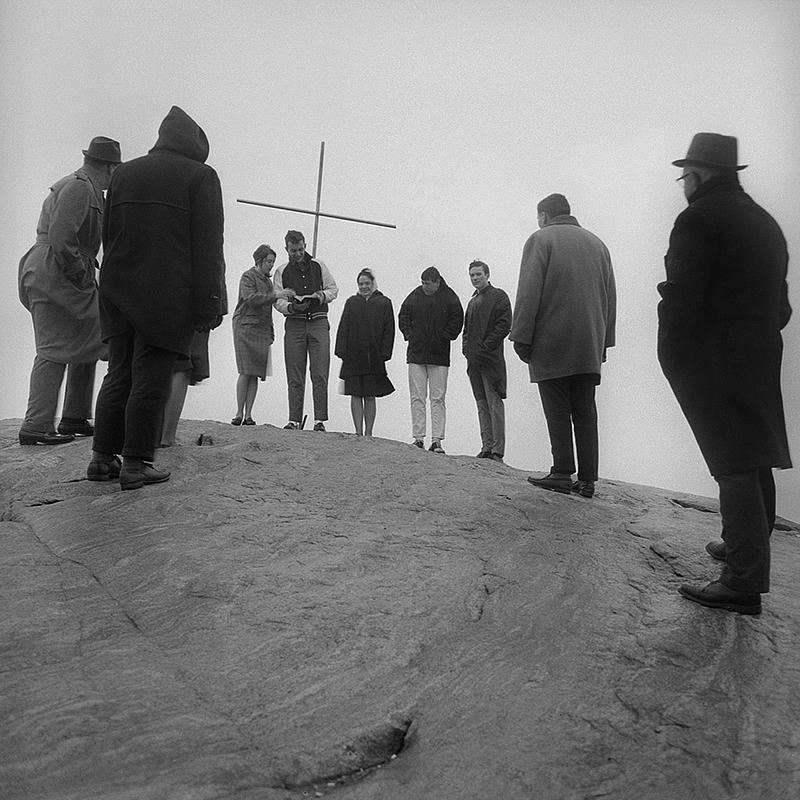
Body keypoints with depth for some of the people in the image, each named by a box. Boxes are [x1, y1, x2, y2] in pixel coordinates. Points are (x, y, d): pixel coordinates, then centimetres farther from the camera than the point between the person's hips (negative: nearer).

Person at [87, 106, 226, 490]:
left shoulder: (123, 173, 17)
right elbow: (207, 247, -8)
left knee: (118, 375, 12)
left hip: (118, 289, 6)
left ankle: (102, 458, 14)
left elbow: (108, 236, 17)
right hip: (167, 296, -6)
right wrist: (209, 305, -9)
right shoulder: (200, 176, -1)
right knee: (151, 379, -3)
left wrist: (115, 288, 20)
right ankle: (136, 463, 0)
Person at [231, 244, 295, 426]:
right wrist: (276, 295, -24)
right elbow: (250, 298, -19)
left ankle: (248, 414, 0)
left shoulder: (268, 280, 19)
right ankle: (239, 413, -6)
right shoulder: (248, 277, -1)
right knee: (245, 372, -11)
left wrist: (271, 332, 17)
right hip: (246, 327, -6)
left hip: (263, 331, 6)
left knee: (256, 373, -1)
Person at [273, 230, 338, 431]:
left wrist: (321, 296, -7)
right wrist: (292, 307, -17)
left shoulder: (318, 266, 12)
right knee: (294, 377, 0)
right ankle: (294, 420, 4)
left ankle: (320, 420, -5)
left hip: (318, 322, 0)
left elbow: (333, 289, 14)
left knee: (320, 375, -7)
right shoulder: (282, 272, 10)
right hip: (294, 324, 1)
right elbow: (277, 301, 3)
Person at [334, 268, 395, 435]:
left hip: (373, 358, -2)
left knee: (370, 396, 1)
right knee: (355, 395, 1)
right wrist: (342, 351, -1)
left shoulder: (384, 303, 5)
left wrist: (384, 354, -6)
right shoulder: (351, 302, 11)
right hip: (353, 358, 2)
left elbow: (389, 331, 2)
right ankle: (358, 432, 6)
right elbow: (343, 328, 9)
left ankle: (368, 433, 8)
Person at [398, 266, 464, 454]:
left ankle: (437, 441, 1)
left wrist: (444, 338, -6)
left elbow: (457, 320, 1)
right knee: (417, 398, 1)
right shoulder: (415, 296, 7)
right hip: (416, 354, 2)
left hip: (439, 355, -2)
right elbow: (402, 317, 15)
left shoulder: (449, 298, 0)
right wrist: (409, 335, 3)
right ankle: (418, 438, 5)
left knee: (438, 399, -1)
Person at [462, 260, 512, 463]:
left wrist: (485, 347, -15)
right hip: (474, 361, 8)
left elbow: (504, 325, -10)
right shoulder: (472, 301, 22)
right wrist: (466, 346, 7)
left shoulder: (499, 296, 0)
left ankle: (497, 451, -7)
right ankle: (487, 447, 12)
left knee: (494, 404, -7)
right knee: (482, 405, 8)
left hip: (491, 359, -8)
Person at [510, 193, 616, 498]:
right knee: (585, 412, 6)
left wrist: (521, 337, -7)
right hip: (590, 347, 5)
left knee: (558, 411, -1)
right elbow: (610, 298, 18)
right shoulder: (597, 243, 19)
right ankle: (587, 479, 5)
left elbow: (528, 293, -8)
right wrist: (604, 341, 19)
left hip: (551, 345, -5)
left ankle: (562, 473, -3)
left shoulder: (540, 239, 1)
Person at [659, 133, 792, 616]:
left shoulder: (699, 218, -9)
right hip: (763, 356, 9)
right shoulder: (765, 222, 18)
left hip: (713, 359, -9)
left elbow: (681, 297, -17)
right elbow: (781, 303, 18)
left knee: (734, 464, -10)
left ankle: (744, 584, -7)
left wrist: (673, 360, -11)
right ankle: (748, 547, 33)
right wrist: (761, 336, 19)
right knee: (754, 459, 17)